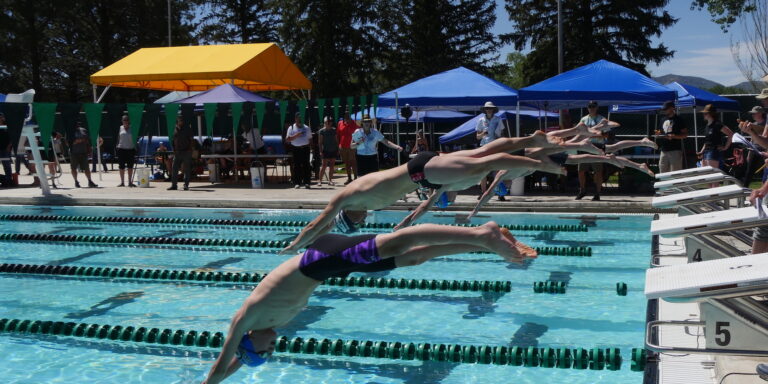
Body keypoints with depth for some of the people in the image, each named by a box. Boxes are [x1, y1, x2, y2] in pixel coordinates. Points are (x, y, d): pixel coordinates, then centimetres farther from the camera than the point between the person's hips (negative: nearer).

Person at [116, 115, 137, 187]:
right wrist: (117, 146, 4)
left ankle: (130, 182, 10)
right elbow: (118, 138, 11)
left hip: (130, 149, -1)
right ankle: (122, 182, 8)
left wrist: (135, 148, -1)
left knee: (130, 166, 3)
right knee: (121, 167, 2)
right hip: (122, 149, 1)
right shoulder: (121, 128, 6)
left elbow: (134, 139, 5)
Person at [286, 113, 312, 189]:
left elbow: (310, 139, 18)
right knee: (296, 166, -1)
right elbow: (287, 139, -1)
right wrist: (295, 136, -13)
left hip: (305, 148, 1)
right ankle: (297, 183, 3)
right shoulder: (291, 128, 6)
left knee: (306, 166, -2)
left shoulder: (306, 128, 13)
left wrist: (309, 145, 2)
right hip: (296, 149, -1)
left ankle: (306, 182, 1)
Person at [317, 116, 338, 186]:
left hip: (333, 150, 4)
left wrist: (338, 149, 8)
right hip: (326, 151, -4)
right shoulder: (321, 131, -1)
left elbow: (336, 140, 14)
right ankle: (319, 180, -4)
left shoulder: (334, 130, 10)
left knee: (332, 166, 5)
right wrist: (321, 151, -10)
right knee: (324, 166, -7)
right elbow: (320, 142, -3)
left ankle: (330, 180, 11)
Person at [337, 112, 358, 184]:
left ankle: (355, 178, -1)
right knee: (346, 163, 10)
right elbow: (338, 135, 10)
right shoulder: (340, 123, 7)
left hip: (352, 147, -4)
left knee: (353, 163, -4)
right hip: (343, 147, 4)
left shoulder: (354, 123, -2)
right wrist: (338, 145, 7)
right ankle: (349, 178, 18)